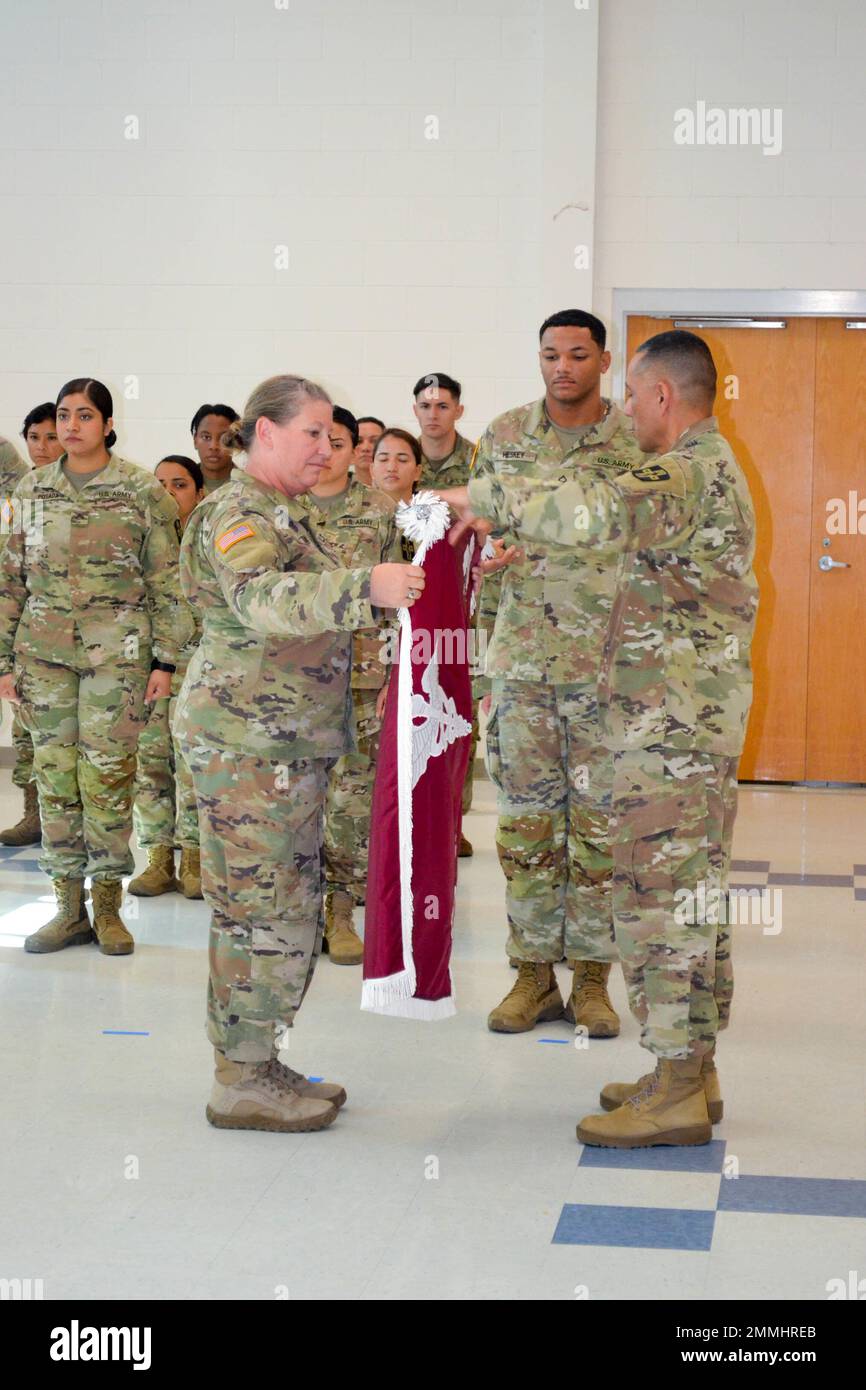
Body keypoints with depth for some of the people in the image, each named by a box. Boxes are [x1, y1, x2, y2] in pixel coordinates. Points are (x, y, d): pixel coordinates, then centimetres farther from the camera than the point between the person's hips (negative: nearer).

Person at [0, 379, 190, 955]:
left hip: (117, 650, -3)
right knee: (55, 775, 4)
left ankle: (108, 908, 10)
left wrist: (165, 659, -5)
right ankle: (70, 907, 13)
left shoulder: (143, 491, -2)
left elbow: (167, 581, -1)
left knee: (108, 776, -3)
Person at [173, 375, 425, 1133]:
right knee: (265, 905, -7)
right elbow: (262, 600, -34)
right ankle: (241, 1081, 2)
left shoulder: (281, 514, 20)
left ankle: (254, 1064, 21)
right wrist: (366, 586, -46)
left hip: (287, 741, 10)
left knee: (287, 902, 12)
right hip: (248, 738, -10)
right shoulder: (239, 514, -13)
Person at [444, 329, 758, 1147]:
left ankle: (677, 1094, 0)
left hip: (672, 728, -11)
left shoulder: (689, 474, -17)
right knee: (690, 895, 14)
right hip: (692, 720, 11)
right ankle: (691, 1070, 23)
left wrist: (486, 497, -24)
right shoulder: (712, 469, 18)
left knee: (660, 897, -6)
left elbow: (598, 512, -36)